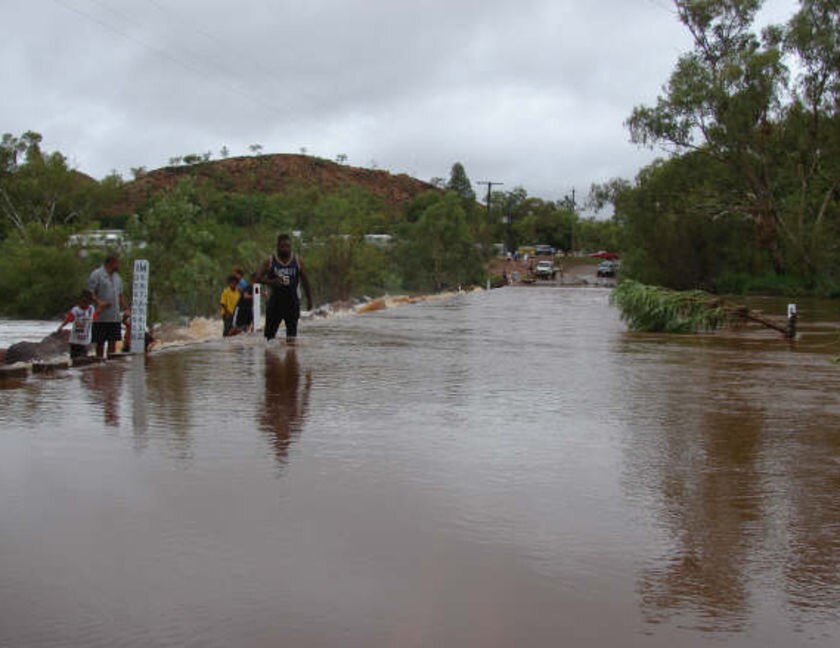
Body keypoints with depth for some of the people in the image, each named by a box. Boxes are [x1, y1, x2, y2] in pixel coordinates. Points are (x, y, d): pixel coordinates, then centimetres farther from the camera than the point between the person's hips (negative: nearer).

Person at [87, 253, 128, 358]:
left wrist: (126, 309, 13)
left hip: (115, 317, 6)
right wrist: (98, 302, -28)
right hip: (101, 317, -6)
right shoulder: (96, 275, -6)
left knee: (113, 342, 7)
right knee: (100, 343, 2)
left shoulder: (117, 277, 17)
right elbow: (90, 293, -12)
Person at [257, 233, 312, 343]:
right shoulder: (270, 261, -1)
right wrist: (270, 282, -24)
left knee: (292, 330, -3)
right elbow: (259, 278, -4)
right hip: (275, 300, 0)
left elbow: (305, 280, 9)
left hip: (292, 301, 0)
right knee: (270, 332, 5)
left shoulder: (298, 261, 2)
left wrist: (309, 299, 9)